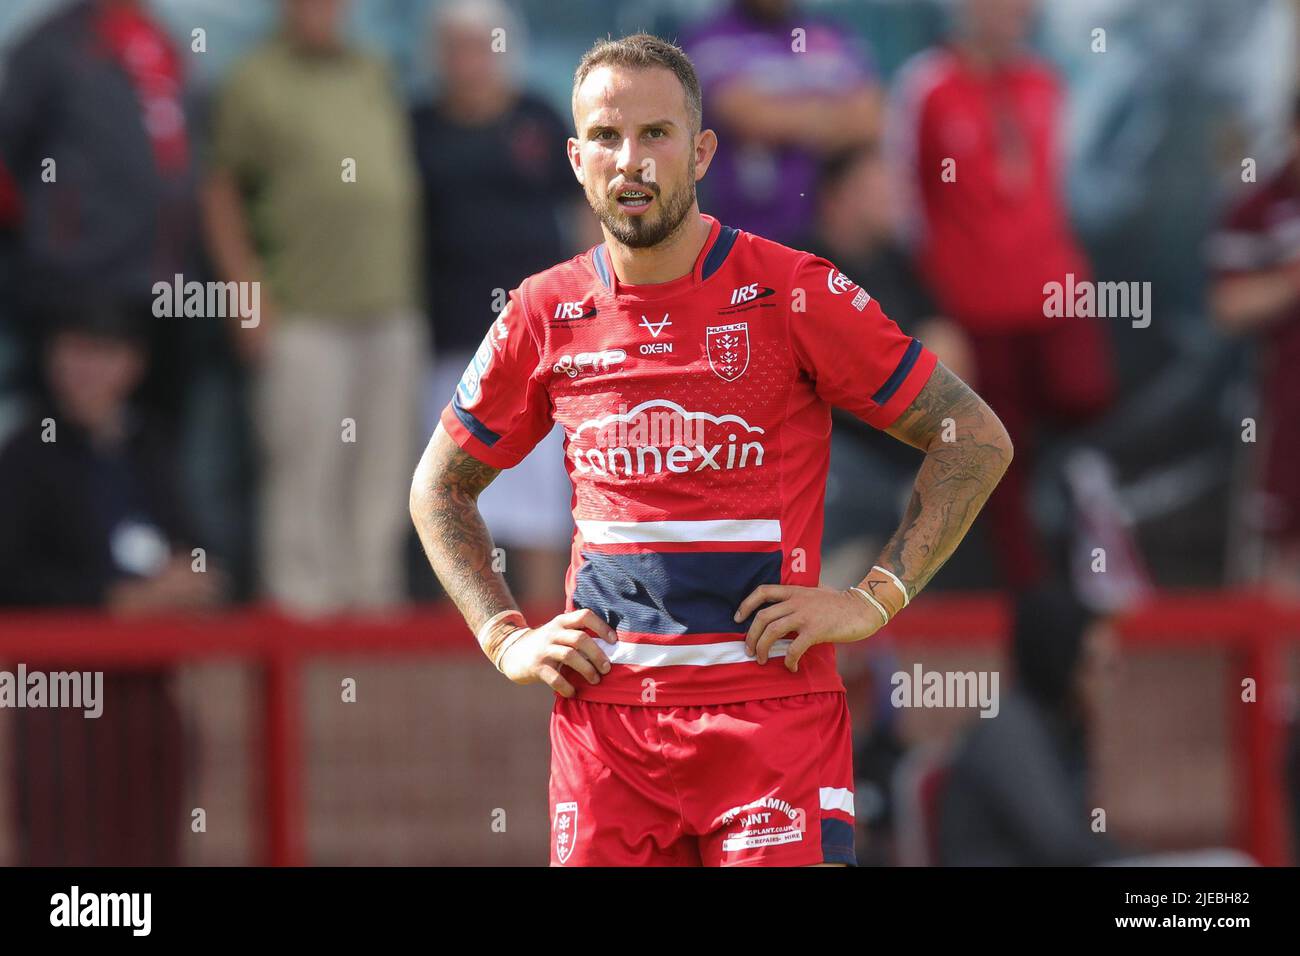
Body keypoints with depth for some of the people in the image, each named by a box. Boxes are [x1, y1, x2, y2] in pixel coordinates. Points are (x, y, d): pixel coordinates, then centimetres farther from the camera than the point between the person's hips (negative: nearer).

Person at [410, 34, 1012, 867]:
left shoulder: (793, 294, -3)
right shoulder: (545, 316, 6)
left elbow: (979, 440, 1)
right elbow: (440, 488, 22)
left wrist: (873, 601, -6)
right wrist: (506, 639, 9)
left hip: (772, 711, -3)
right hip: (603, 719, 3)